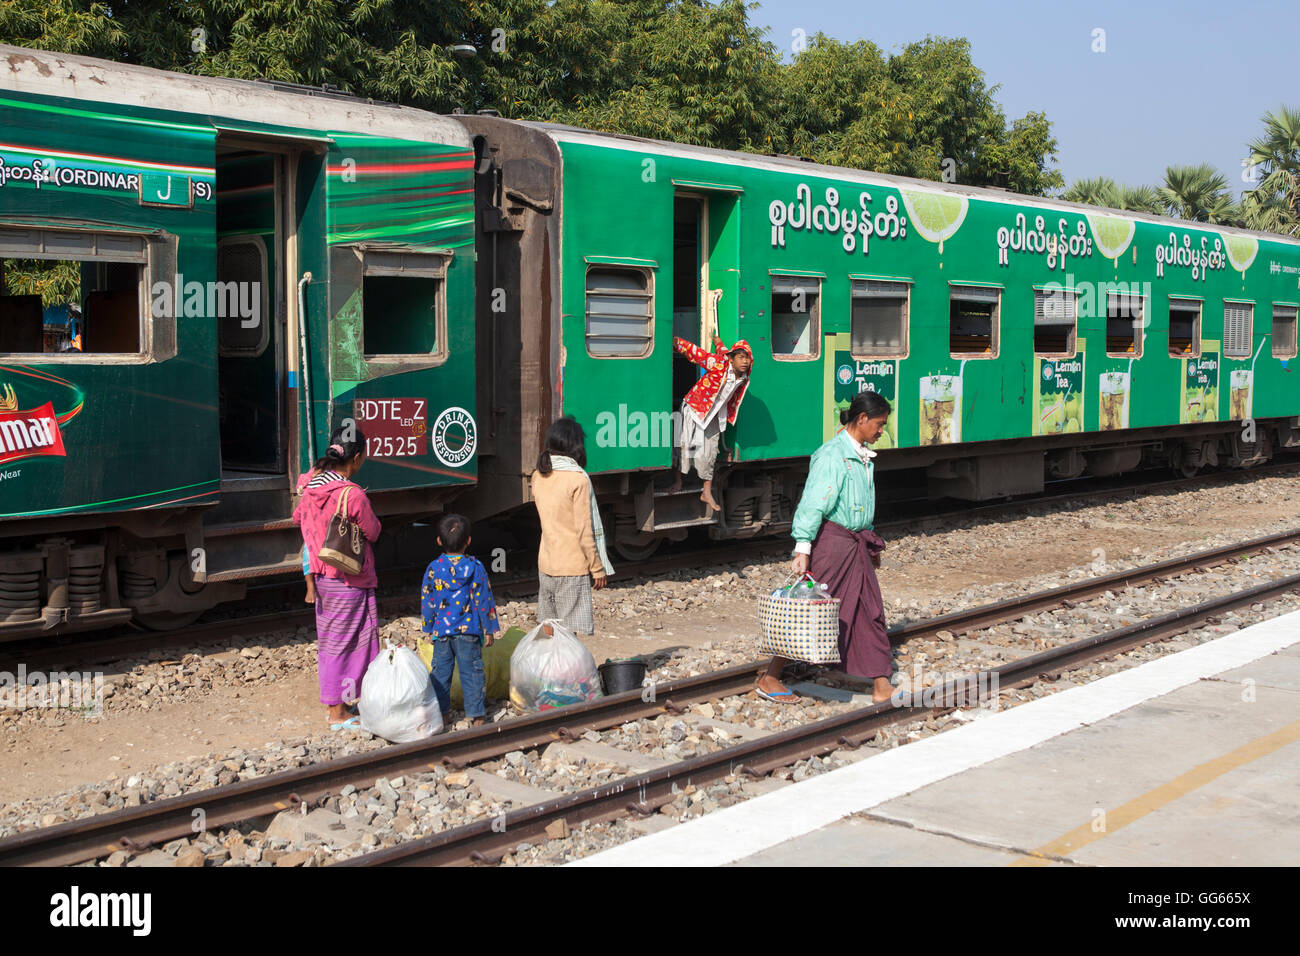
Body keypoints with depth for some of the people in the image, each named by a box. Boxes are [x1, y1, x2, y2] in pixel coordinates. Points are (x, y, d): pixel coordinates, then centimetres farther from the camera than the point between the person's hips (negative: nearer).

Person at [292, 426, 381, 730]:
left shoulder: (312, 486, -1)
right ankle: (340, 715, 9)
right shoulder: (353, 494, -23)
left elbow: (298, 518, 16)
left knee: (329, 642, 17)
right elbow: (372, 533, -10)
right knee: (350, 643, 3)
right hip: (350, 582, -7)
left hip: (322, 576, 7)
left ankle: (333, 707, 27)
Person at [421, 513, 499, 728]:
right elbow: (483, 600, -4)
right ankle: (475, 715, 7)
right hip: (468, 630, -1)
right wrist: (488, 629, 3)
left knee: (441, 671, 13)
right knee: (471, 672, 5)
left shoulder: (433, 568, -2)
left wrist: (429, 629, 14)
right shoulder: (475, 567, -7)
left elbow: (427, 601, 2)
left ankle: (442, 713, 19)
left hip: (441, 630, 2)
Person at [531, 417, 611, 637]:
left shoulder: (539, 477, 6)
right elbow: (585, 531, -14)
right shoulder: (578, 479, -14)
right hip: (573, 567, -7)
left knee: (548, 634, 13)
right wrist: (598, 569, -7)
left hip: (545, 564, 7)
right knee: (569, 635, -2)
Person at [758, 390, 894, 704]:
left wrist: (871, 545, 26)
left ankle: (881, 686, 13)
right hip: (831, 539, -9)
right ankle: (769, 679, 7)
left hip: (857, 543, 9)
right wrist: (803, 548, -24)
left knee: (870, 610, 7)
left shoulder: (863, 457, 13)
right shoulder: (832, 455, -15)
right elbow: (812, 503, -20)